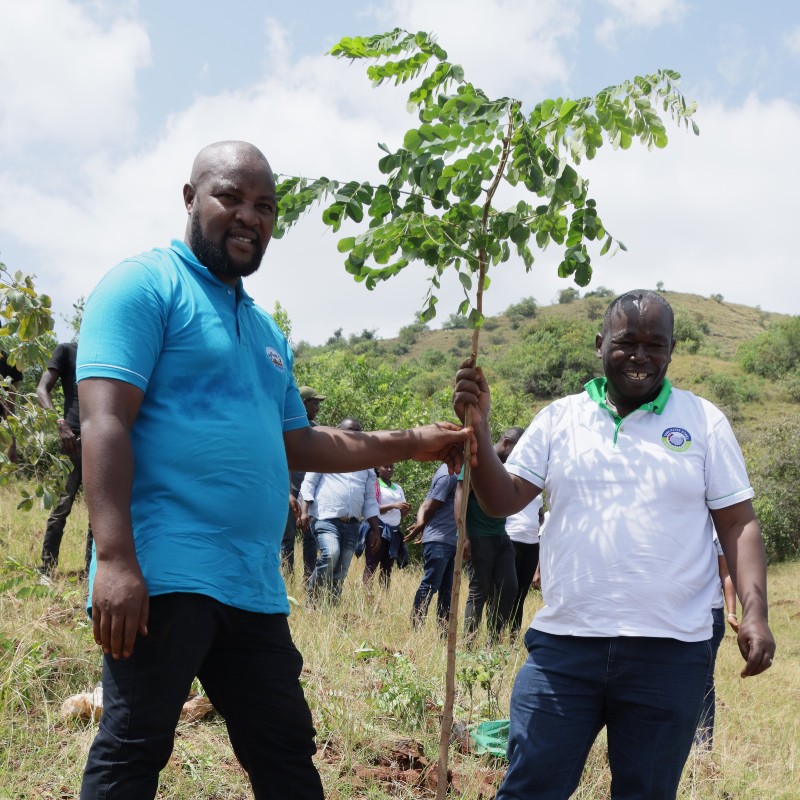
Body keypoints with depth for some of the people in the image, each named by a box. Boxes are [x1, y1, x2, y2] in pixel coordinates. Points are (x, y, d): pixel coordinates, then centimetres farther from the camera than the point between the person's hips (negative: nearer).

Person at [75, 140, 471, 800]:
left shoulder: (267, 332, 22)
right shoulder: (146, 285, -4)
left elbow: (298, 443, 27)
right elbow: (105, 422, -15)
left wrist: (411, 443, 23)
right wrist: (115, 560, -24)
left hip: (255, 589, 8)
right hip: (163, 575, -8)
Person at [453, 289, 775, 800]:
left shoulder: (704, 422, 2)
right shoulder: (559, 418, 6)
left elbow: (738, 524, 2)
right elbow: (502, 501, 2)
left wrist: (755, 610, -11)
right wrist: (479, 427, -13)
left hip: (671, 652, 0)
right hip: (563, 645, 1)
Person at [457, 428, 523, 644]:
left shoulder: (507, 466, 12)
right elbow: (460, 496, -13)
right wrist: (463, 536, -19)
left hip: (501, 537, 7)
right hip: (479, 537, -7)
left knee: (509, 587, 2)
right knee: (479, 591, -3)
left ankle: (494, 639, 11)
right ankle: (468, 641, 5)